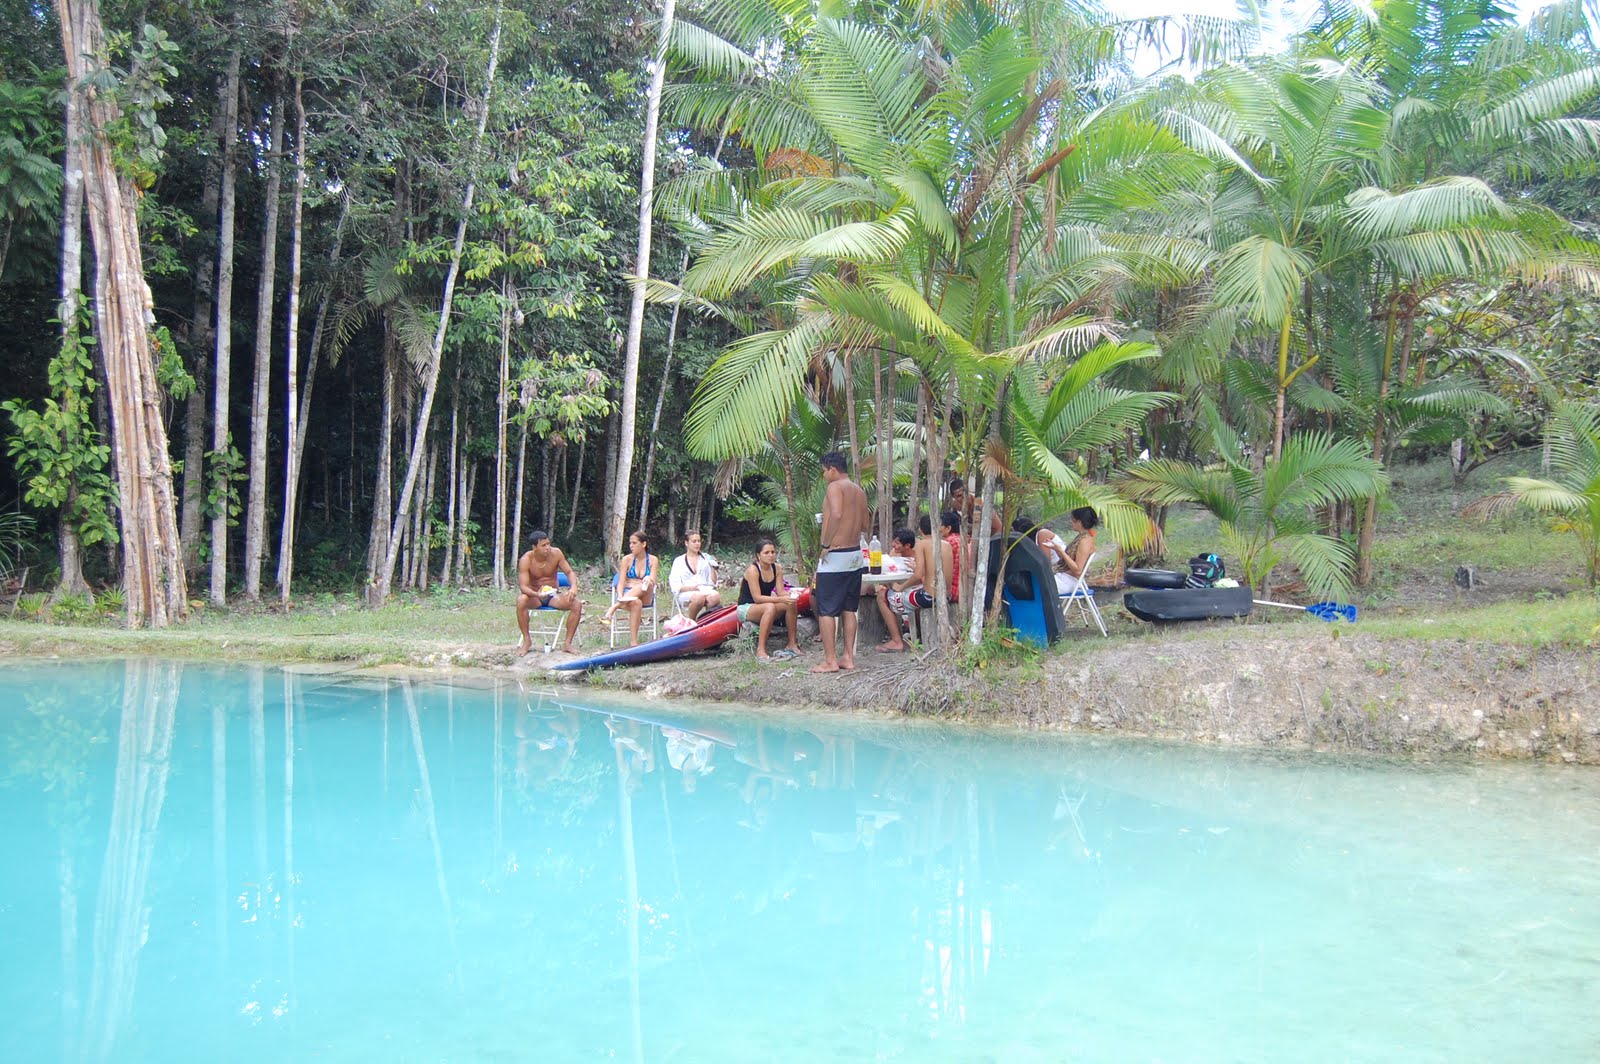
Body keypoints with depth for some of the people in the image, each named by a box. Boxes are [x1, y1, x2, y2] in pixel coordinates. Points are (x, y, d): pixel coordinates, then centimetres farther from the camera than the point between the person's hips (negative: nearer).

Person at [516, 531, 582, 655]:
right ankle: (527, 641, -19)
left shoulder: (556, 553, -11)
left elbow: (569, 572, -5)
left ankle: (568, 643, -14)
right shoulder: (526, 560, -18)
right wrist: (537, 594, -45)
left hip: (554, 595, 2)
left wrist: (573, 587, -27)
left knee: (577, 604, -24)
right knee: (521, 600, -36)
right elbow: (523, 586, -24)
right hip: (534, 596, -2)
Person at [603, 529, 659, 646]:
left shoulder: (652, 560, 9)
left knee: (647, 583, -36)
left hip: (645, 597, 1)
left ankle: (615, 606, -44)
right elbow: (621, 583, -2)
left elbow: (653, 582, -4)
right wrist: (620, 596, -24)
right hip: (627, 595, -1)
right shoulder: (627, 559, 7)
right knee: (635, 603, -40)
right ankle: (633, 642, -45)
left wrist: (649, 580, -30)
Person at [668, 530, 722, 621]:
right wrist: (689, 588, -15)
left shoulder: (706, 558, 20)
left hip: (705, 590, 2)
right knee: (699, 597, -38)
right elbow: (675, 586, 3)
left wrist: (713, 568, -1)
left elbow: (713, 583, 14)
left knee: (715, 597, -35)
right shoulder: (679, 561, 14)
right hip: (686, 593, -2)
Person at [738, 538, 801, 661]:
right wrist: (780, 599, -36)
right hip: (746, 608, -7)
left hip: (764, 605, 7)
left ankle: (792, 644, -10)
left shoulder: (777, 568, -1)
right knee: (770, 607, -37)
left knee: (792, 603, -17)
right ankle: (760, 650, -38)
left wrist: (790, 594, -29)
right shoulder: (753, 570, -20)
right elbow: (757, 598, -26)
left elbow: (780, 592, -5)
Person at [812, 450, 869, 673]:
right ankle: (848, 657, 16)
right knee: (849, 609, 14)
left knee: (826, 610, -2)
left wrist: (826, 544, -22)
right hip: (856, 554, 8)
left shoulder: (835, 487, -12)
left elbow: (836, 514, -29)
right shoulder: (859, 491, 13)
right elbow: (865, 525, 17)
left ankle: (830, 661, -1)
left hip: (835, 556, -8)